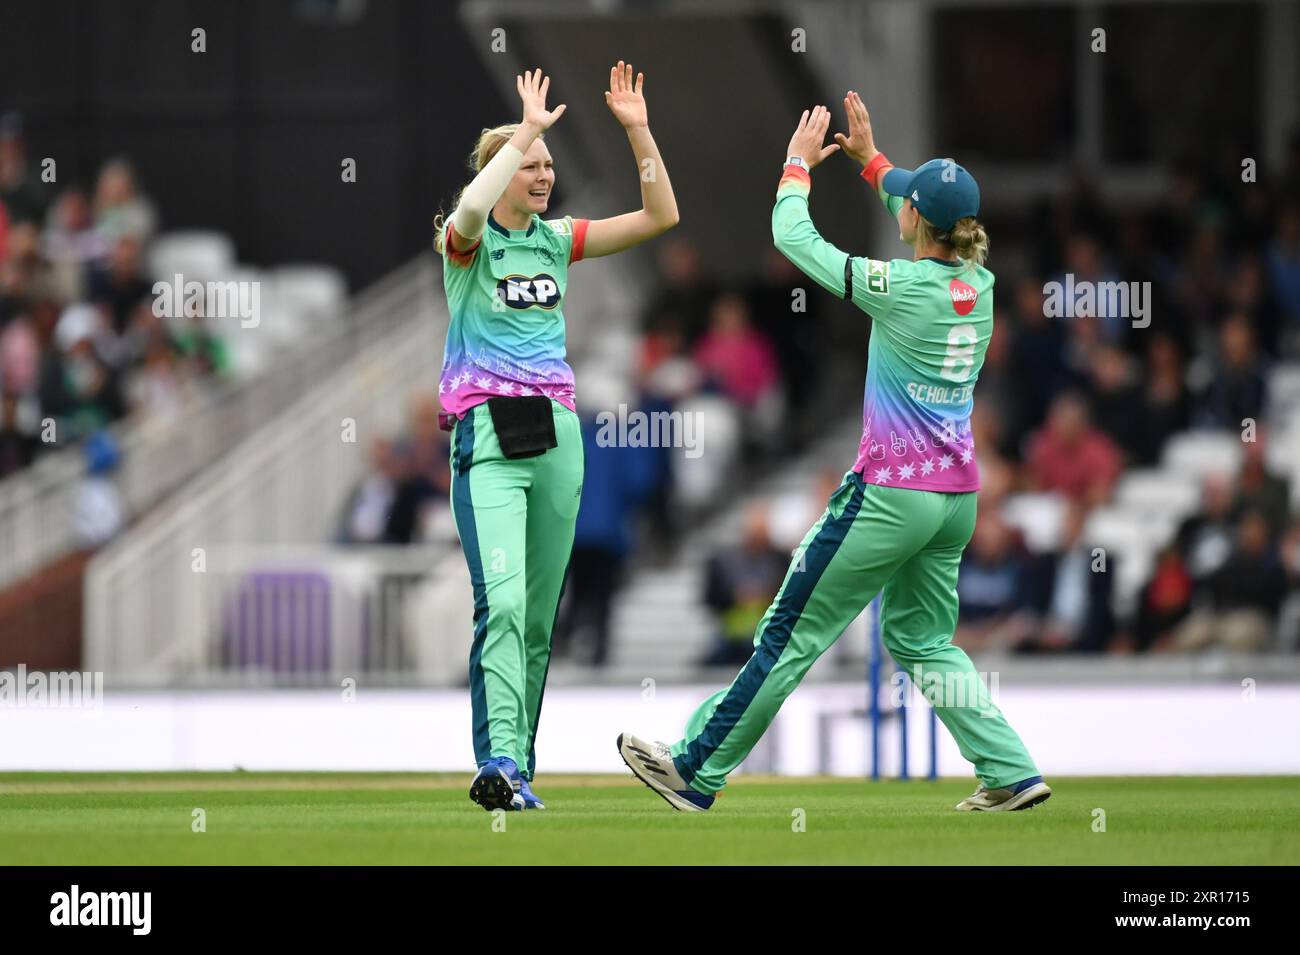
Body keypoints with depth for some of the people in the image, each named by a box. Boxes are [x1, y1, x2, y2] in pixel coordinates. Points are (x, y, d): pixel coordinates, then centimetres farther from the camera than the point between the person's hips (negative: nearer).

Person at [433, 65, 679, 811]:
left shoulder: (558, 240, 12)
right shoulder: (466, 241, -4)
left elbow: (661, 216, 8)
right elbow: (471, 208, -29)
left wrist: (639, 131, -1)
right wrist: (528, 129, -21)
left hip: (557, 434, 6)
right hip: (488, 436, -6)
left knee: (541, 611, 7)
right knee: (502, 601, -20)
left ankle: (519, 768, 13)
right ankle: (499, 761, -29)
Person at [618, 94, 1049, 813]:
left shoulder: (901, 287, -16)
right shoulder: (979, 284, 2)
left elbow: (794, 239, -6)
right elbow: (937, 230, 25)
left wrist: (799, 165, 11)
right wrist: (869, 159, 31)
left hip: (892, 491, -7)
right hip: (958, 494, 7)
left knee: (792, 634, 1)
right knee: (921, 640, 20)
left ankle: (696, 771, 7)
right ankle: (1012, 773, 10)